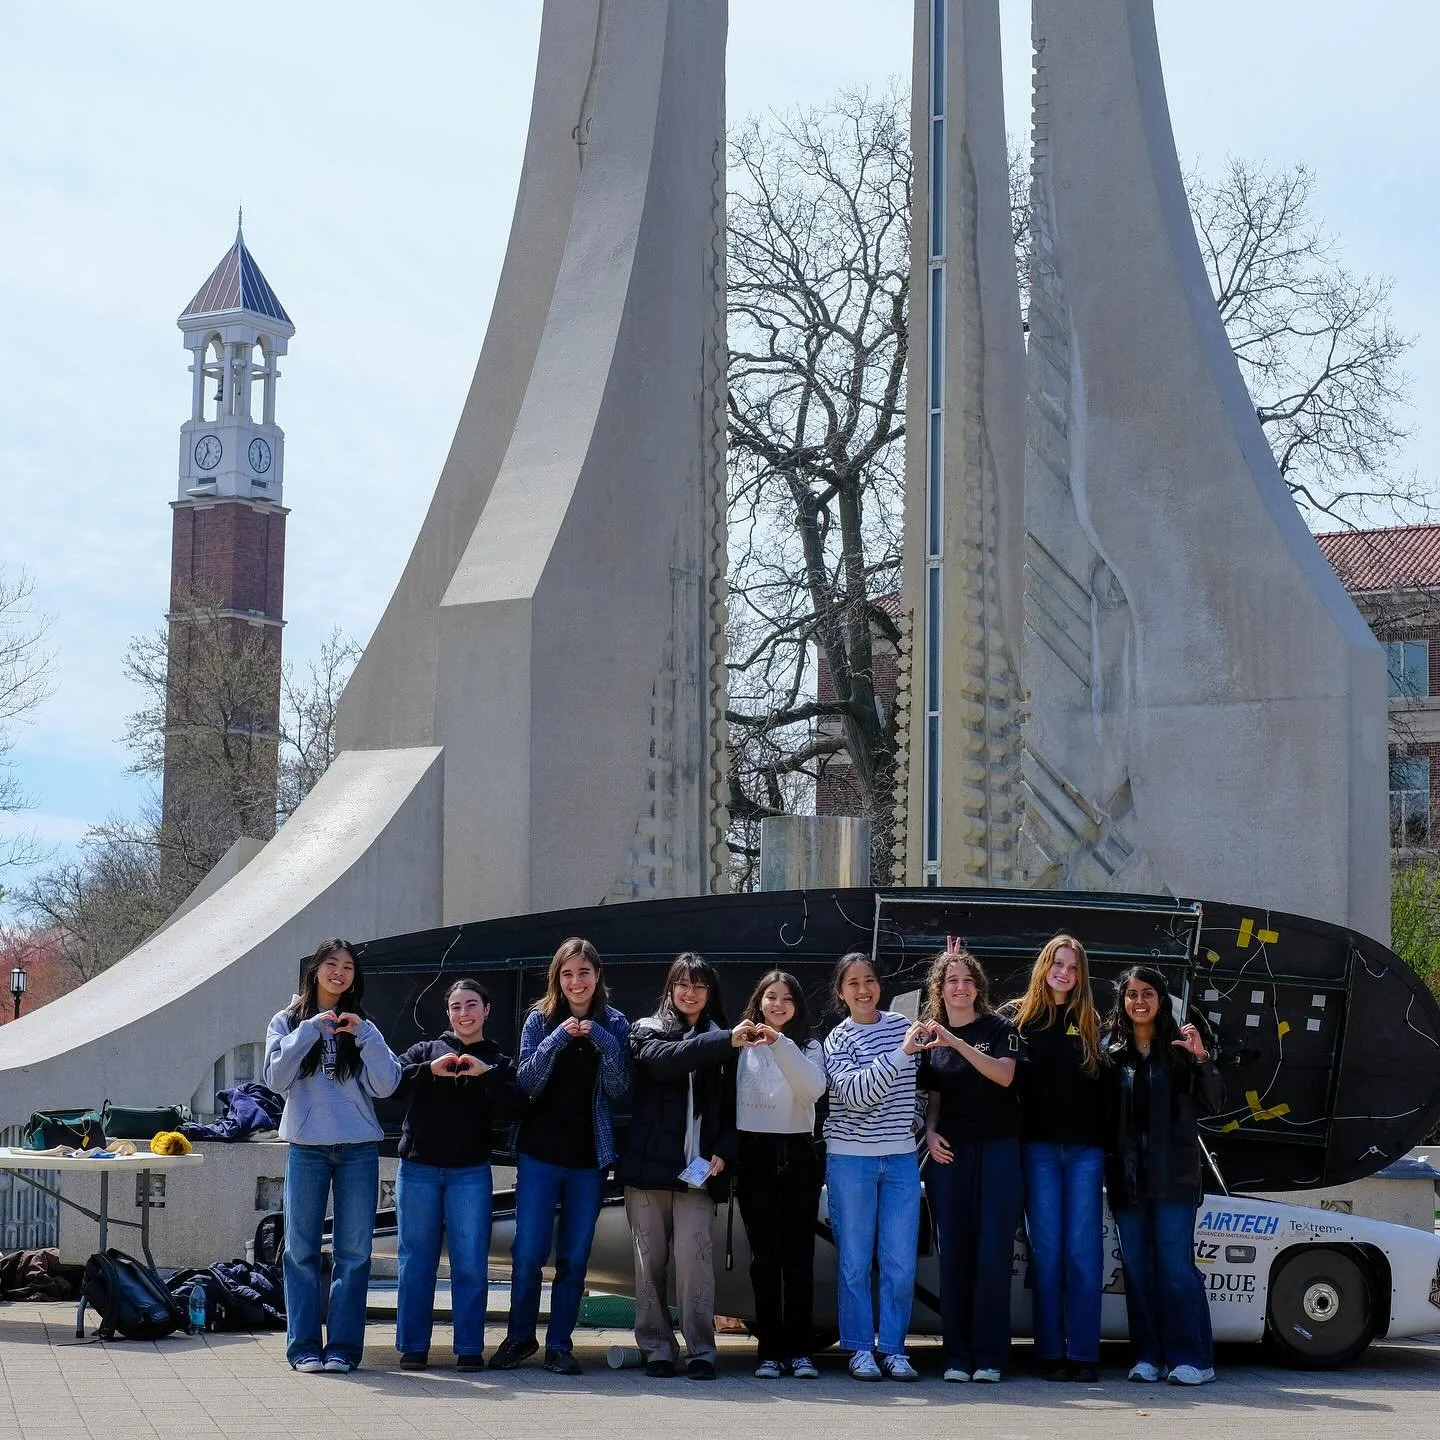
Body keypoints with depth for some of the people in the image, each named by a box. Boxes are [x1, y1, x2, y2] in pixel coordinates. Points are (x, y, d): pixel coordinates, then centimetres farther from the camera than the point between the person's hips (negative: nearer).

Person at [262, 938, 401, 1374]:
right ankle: (304, 1347, 5)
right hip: (306, 1148, -1)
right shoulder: (288, 1022, 8)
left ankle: (343, 1347, 4)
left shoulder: (361, 1027, 12)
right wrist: (310, 1030, -11)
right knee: (301, 1250, 0)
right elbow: (276, 1078, -7)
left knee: (354, 1252, 0)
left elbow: (386, 1085, 0)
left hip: (359, 1150, 1)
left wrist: (365, 1035, -9)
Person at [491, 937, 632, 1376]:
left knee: (574, 1257, 4)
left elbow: (619, 1090, -2)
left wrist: (603, 1042, -16)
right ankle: (520, 1336, 13)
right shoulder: (540, 1019, 1)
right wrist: (559, 1038, -18)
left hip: (589, 1156, 1)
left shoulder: (614, 1024, 3)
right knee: (528, 1252, -4)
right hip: (539, 1153, -1)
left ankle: (560, 1344, 13)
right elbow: (527, 1083, -7)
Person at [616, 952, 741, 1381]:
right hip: (648, 1165, 0)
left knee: (693, 1255, -10)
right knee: (650, 1259, 3)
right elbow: (665, 1060, -17)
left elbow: (732, 1107, 12)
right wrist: (726, 1042, -27)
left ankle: (700, 1350, -5)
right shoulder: (647, 1031, 6)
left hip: (697, 1168, 0)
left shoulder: (722, 1042, 11)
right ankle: (656, 1347, 10)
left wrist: (723, 1152, -6)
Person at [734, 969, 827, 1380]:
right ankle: (769, 1350, 3)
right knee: (764, 1256, -1)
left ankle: (799, 1349, 4)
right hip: (754, 1155, -1)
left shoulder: (809, 1047, 8)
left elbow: (814, 1088, -12)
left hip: (797, 1154, 1)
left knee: (799, 1255, 0)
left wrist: (781, 1046, -22)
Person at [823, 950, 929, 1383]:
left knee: (900, 1262, 0)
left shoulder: (902, 1026, 8)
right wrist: (901, 1052, -26)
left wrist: (914, 1119, 12)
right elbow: (855, 1094, -21)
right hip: (851, 1158, -3)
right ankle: (860, 1349, 9)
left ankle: (893, 1348, 9)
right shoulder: (838, 1040, -5)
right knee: (856, 1261, 2)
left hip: (901, 1158, 3)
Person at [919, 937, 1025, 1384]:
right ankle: (957, 1355, 5)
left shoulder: (999, 1028, 2)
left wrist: (957, 1043, -22)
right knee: (953, 1252, 1)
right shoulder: (931, 1038, 12)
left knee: (994, 1251, -6)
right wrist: (930, 1131, -1)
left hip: (998, 1150, -3)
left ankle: (989, 1356, -3)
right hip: (950, 1152, 3)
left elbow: (1004, 1075, -15)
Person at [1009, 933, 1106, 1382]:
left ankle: (1083, 1353, 0)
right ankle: (1050, 1353, 3)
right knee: (1046, 1251, -1)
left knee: (1083, 1251, -2)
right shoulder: (1020, 1017, 7)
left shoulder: (1091, 1023, 11)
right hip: (1039, 1146, -1)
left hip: (1085, 1148, 1)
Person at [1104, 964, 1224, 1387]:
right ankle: (1147, 1356, 11)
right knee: (1136, 1265, 5)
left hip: (1173, 1172, -3)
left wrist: (1201, 1058, -16)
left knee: (1175, 1264, -6)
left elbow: (1213, 1104, -4)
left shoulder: (1179, 1047, 1)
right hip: (1126, 1172, 3)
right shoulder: (1111, 1052, 8)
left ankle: (1192, 1358, -3)